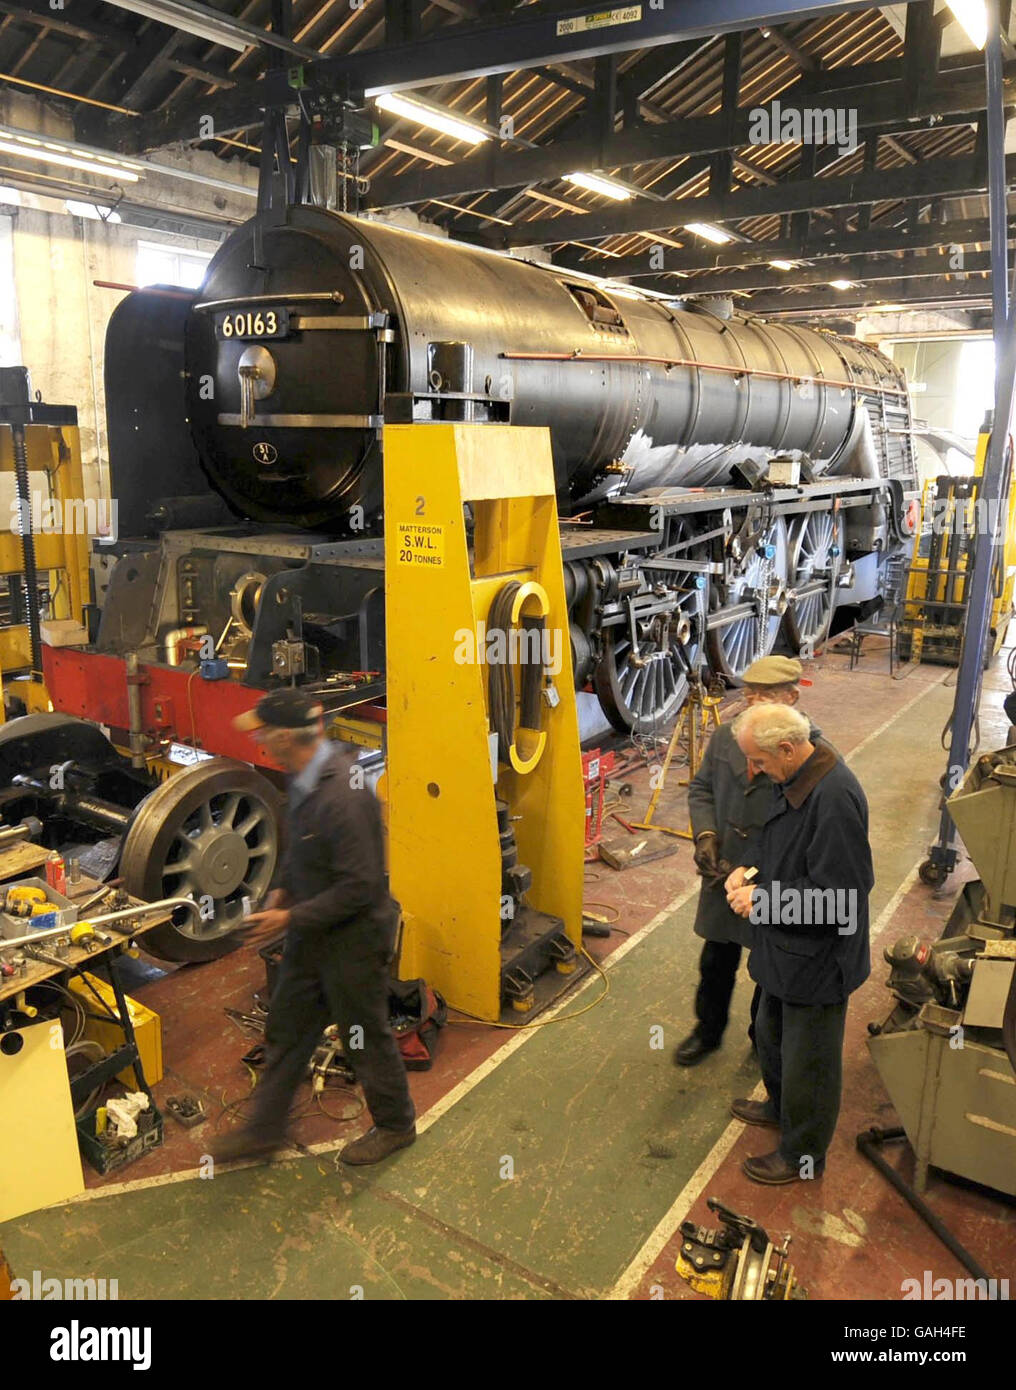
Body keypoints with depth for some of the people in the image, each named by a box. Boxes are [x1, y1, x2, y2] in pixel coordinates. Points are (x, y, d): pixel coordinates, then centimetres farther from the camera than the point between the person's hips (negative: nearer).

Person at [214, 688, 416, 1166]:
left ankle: (395, 1126, 36)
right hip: (312, 934, 9)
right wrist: (282, 888, 4)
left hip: (353, 938, -9)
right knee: (285, 1028, 20)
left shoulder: (344, 794, -32)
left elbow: (360, 885, -29)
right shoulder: (304, 777, -2)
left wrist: (292, 918, -23)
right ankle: (265, 1128, 39)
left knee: (366, 1037, 12)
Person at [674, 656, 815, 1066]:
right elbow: (701, 788, 9)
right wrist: (705, 834, -8)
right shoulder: (726, 736, -3)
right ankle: (708, 1030, 44)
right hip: (723, 874, 4)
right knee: (716, 960, 21)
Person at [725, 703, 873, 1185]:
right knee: (771, 1035, 29)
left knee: (807, 1060, 12)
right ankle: (781, 1106, 54)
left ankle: (802, 1154, 33)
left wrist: (761, 899, -22)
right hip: (786, 947, 10)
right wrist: (749, 870, -1)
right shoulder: (793, 779, 0)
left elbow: (838, 895, -29)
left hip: (817, 957, -9)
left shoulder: (834, 798, -31)